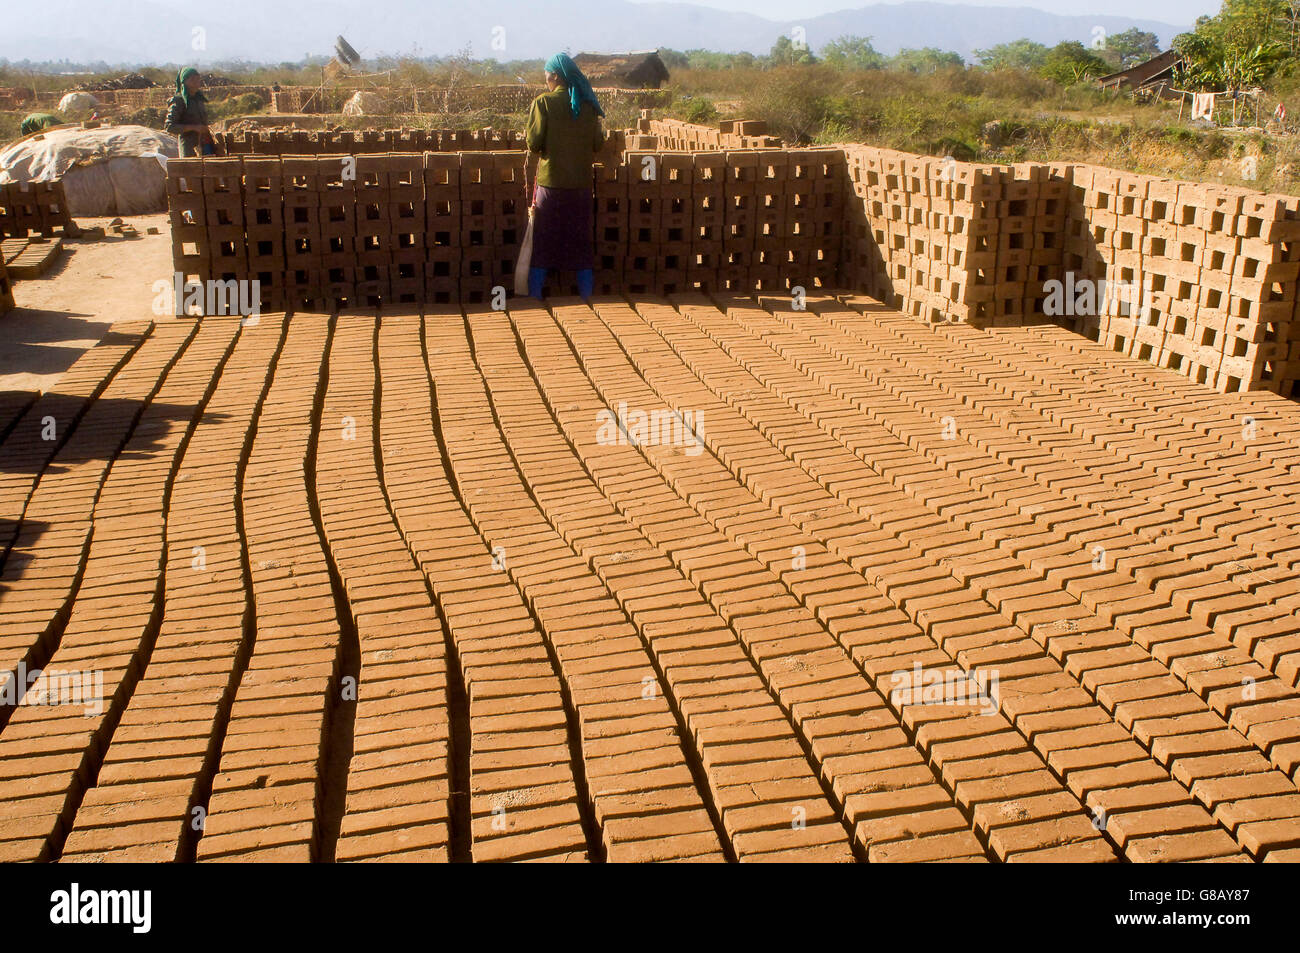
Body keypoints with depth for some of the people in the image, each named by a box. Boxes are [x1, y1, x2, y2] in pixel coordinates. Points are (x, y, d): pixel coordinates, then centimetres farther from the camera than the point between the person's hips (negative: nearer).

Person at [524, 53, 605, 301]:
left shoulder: (543, 103, -8)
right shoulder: (588, 105, 1)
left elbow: (534, 143, -11)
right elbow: (597, 145, 4)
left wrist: (550, 147, 10)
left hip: (550, 183, -3)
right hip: (581, 184, 3)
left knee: (542, 243, 6)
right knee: (582, 241, 10)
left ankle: (535, 296, 8)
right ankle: (587, 296, 12)